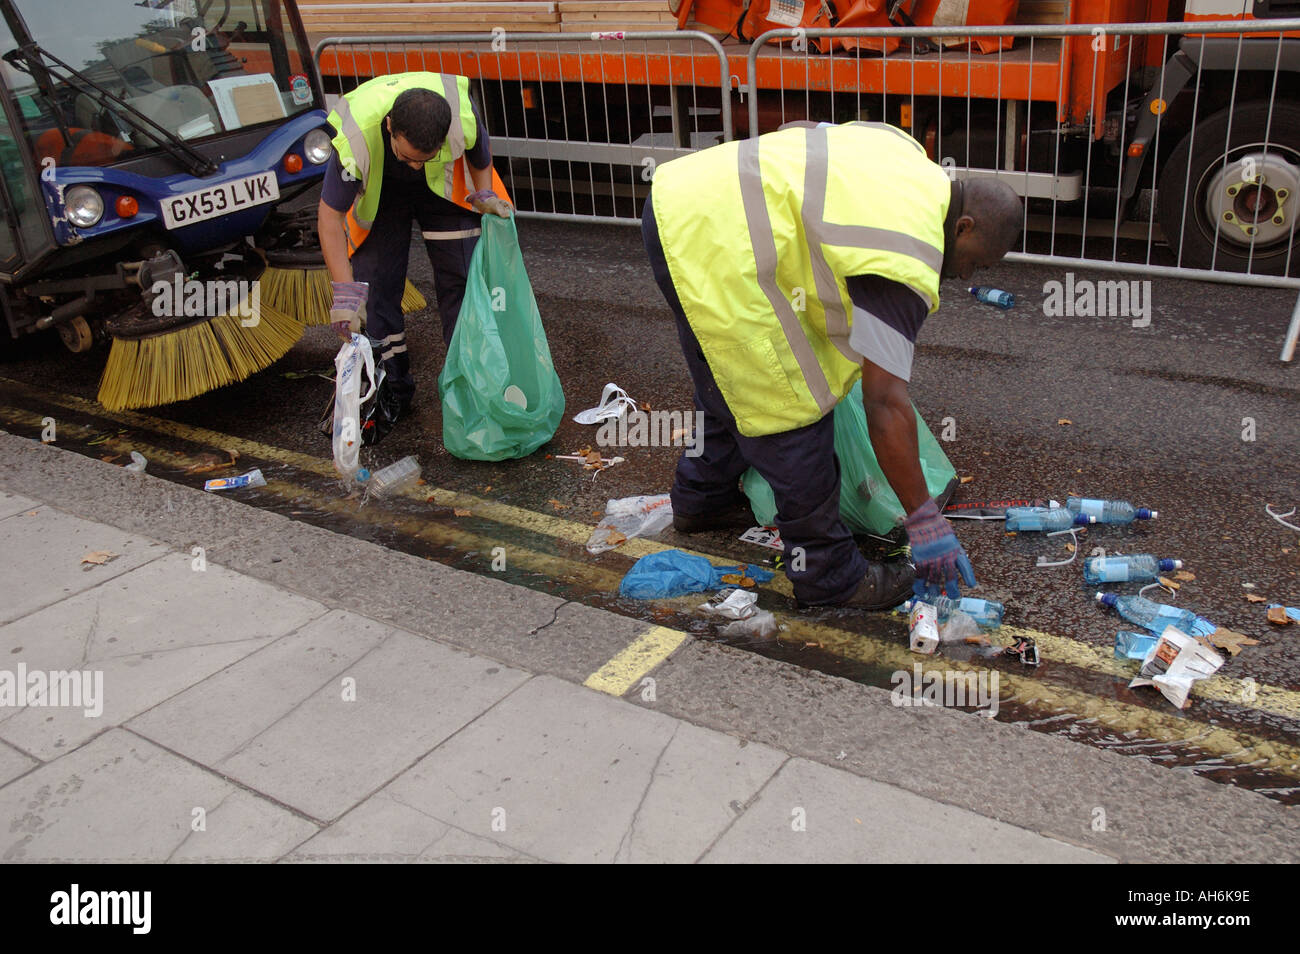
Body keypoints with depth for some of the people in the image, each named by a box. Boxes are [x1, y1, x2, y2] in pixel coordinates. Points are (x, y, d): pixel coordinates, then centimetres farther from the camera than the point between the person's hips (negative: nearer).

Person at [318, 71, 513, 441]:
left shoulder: (462, 112, -36)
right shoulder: (356, 135, -41)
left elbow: (479, 151, -8)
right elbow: (330, 214, -31)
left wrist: (483, 193, -20)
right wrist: (345, 291, -36)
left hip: (444, 185, 1)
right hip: (378, 190, -1)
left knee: (462, 277, -4)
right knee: (374, 285, -6)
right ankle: (391, 390, 8)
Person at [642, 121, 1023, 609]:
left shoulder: (915, 163, 12)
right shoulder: (907, 261, -15)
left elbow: (801, 132, 27)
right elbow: (885, 405, -18)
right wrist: (925, 521, -11)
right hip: (711, 244, -11)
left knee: (731, 384, 28)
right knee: (794, 414, -3)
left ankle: (702, 500, 49)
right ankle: (826, 575, 10)